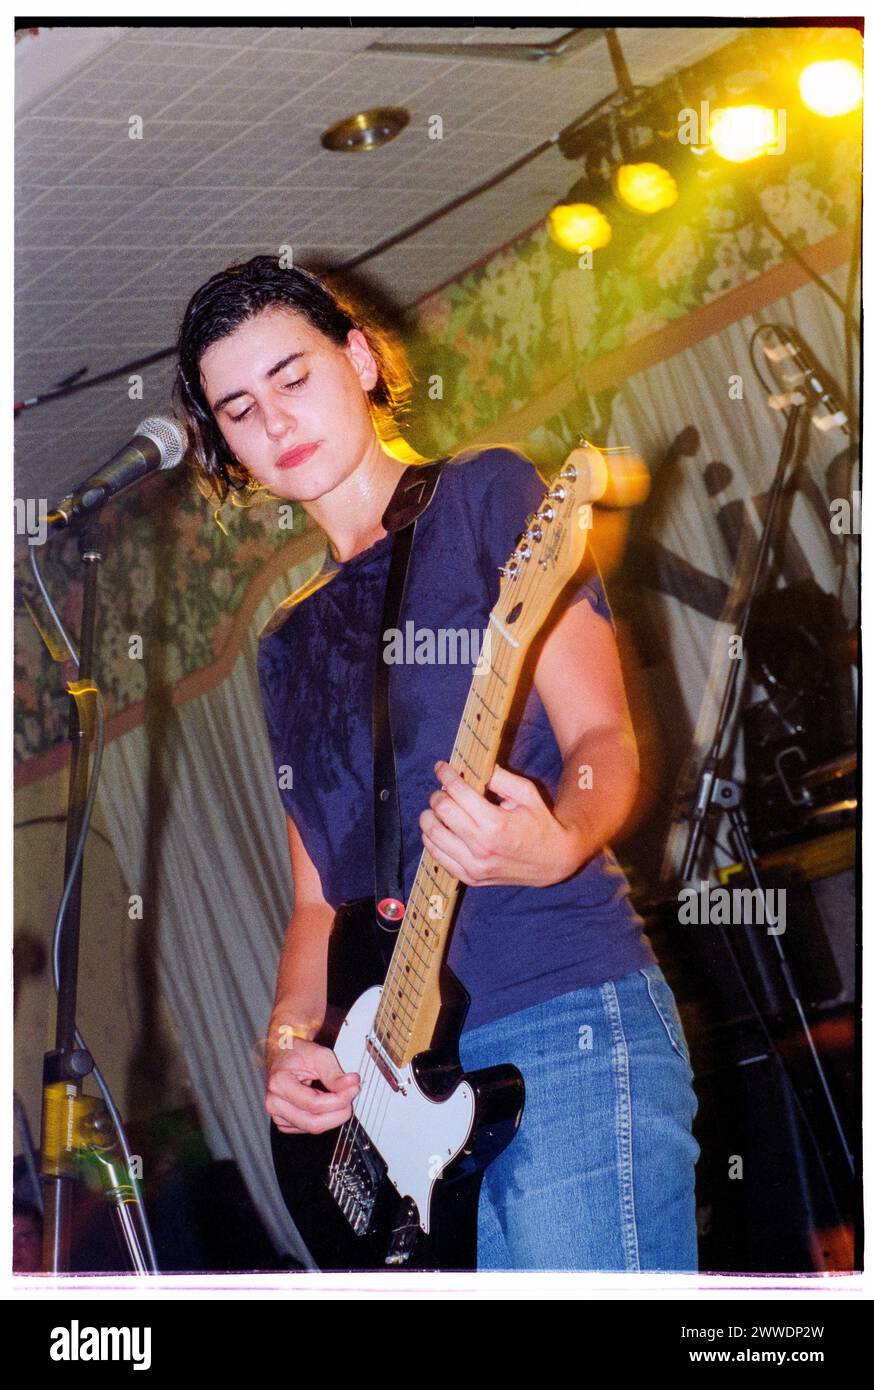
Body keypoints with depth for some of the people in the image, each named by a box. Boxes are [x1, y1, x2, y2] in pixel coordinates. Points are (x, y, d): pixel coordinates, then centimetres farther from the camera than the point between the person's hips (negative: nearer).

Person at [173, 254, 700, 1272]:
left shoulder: (483, 497, 6)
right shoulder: (289, 643, 24)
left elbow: (604, 739, -3)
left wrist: (557, 842, -25)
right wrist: (290, 1038, 4)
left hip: (566, 1032, -6)